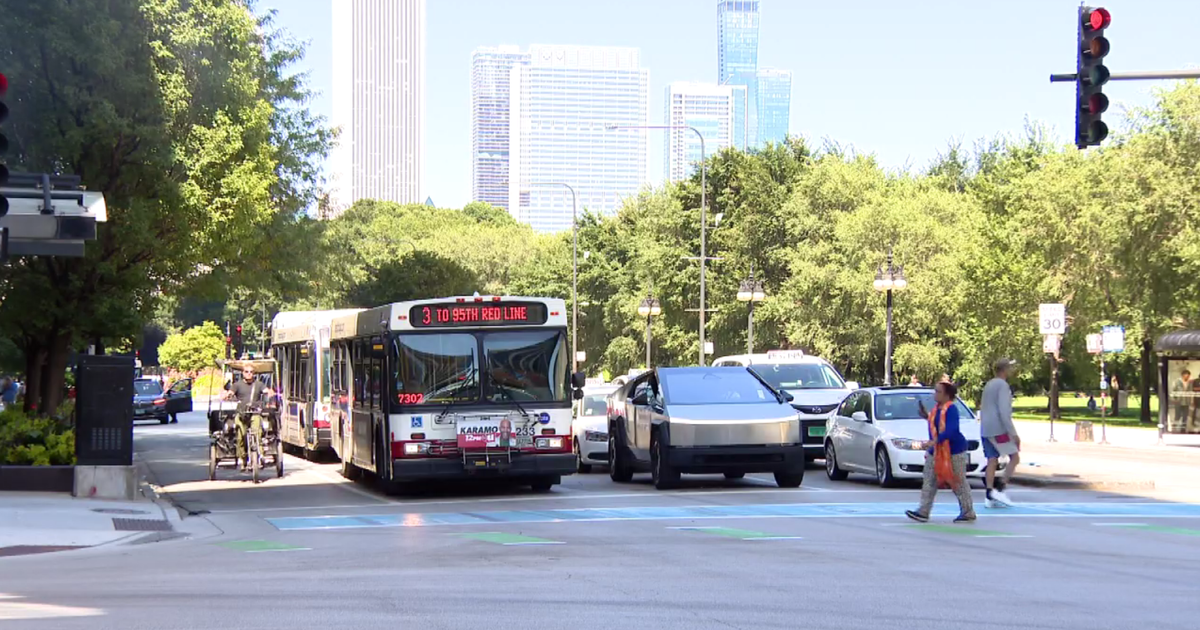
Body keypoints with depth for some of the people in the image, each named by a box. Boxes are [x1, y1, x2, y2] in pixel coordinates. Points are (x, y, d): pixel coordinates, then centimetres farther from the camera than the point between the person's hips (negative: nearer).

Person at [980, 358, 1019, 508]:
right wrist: (1013, 433, -19)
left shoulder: (988, 385, 19)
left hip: (985, 429, 8)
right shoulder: (1002, 385, -10)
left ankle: (989, 496, -2)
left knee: (992, 461, 5)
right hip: (999, 429, -8)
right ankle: (999, 489, -10)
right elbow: (1004, 411, -18)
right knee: (1014, 457, -1)